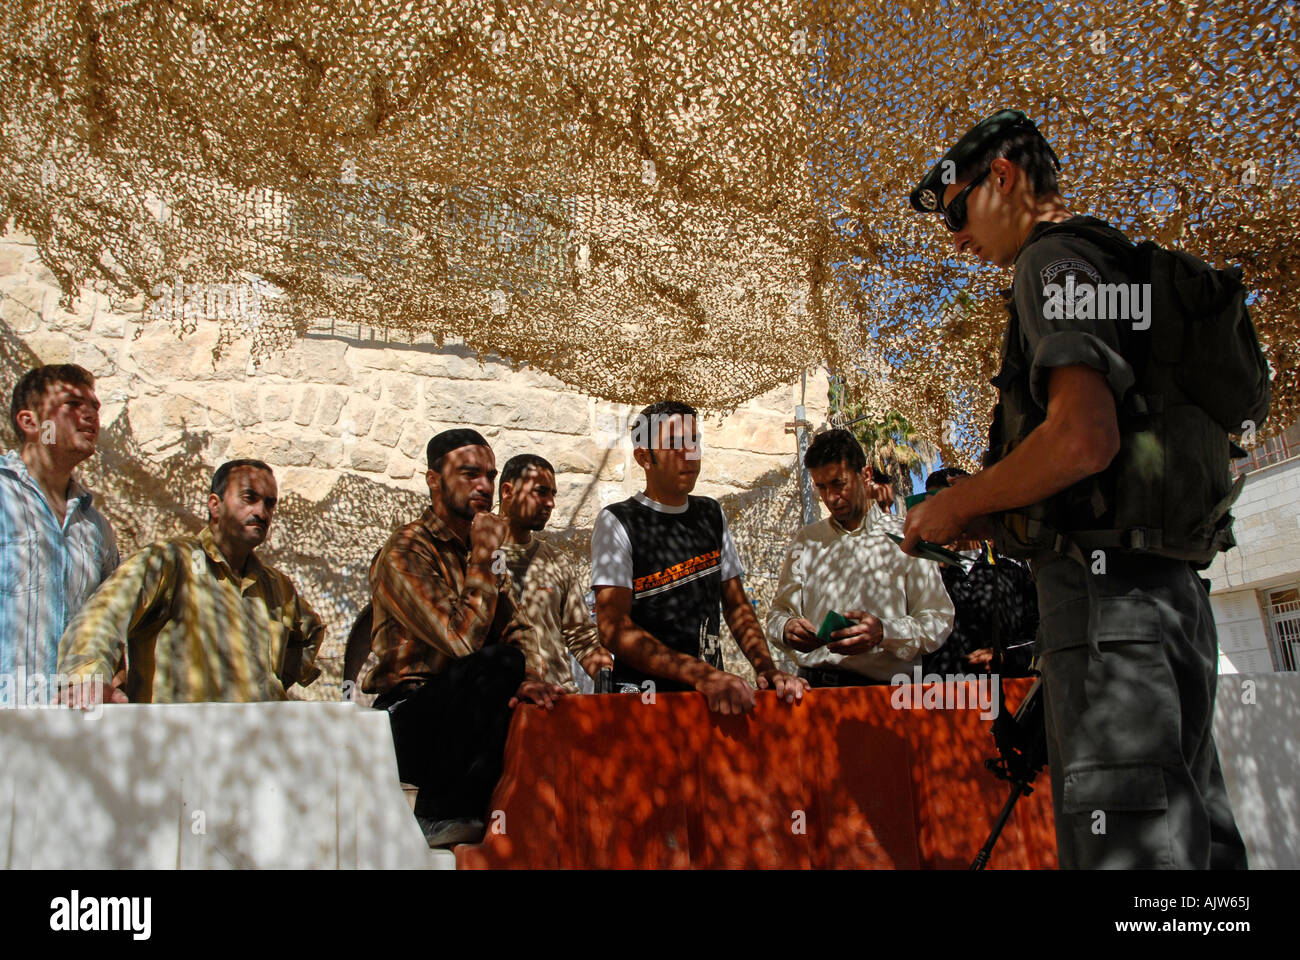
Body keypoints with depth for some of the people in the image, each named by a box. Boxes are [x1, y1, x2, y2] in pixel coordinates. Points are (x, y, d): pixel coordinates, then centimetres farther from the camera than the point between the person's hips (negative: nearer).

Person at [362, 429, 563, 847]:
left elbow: (515, 631, 9)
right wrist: (484, 559, -16)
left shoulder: (474, 548, 15)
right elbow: (464, 642, -24)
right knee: (496, 663, -32)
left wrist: (524, 679, -12)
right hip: (408, 715, -7)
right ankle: (441, 817, -18)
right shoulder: (406, 553, -12)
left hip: (460, 714, 7)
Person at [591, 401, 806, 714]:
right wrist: (701, 676, -23)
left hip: (712, 697, 5)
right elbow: (613, 627, -15)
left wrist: (766, 668, -3)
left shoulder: (712, 515, 13)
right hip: (645, 694, -4)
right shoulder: (617, 523, -6)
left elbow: (737, 605, 15)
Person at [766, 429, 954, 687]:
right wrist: (786, 628, -6)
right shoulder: (806, 540, 18)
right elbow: (778, 611, 18)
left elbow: (938, 621, 1)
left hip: (880, 688, -2)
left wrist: (884, 632, -17)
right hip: (812, 685, 2)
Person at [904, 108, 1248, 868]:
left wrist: (953, 505, -6)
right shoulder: (1121, 266, 26)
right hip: (1171, 593, 10)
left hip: (1107, 591, -10)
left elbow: (1083, 439, -21)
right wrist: (985, 521, 22)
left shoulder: (1055, 261, -4)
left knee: (1124, 844, -10)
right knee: (1191, 839, 13)